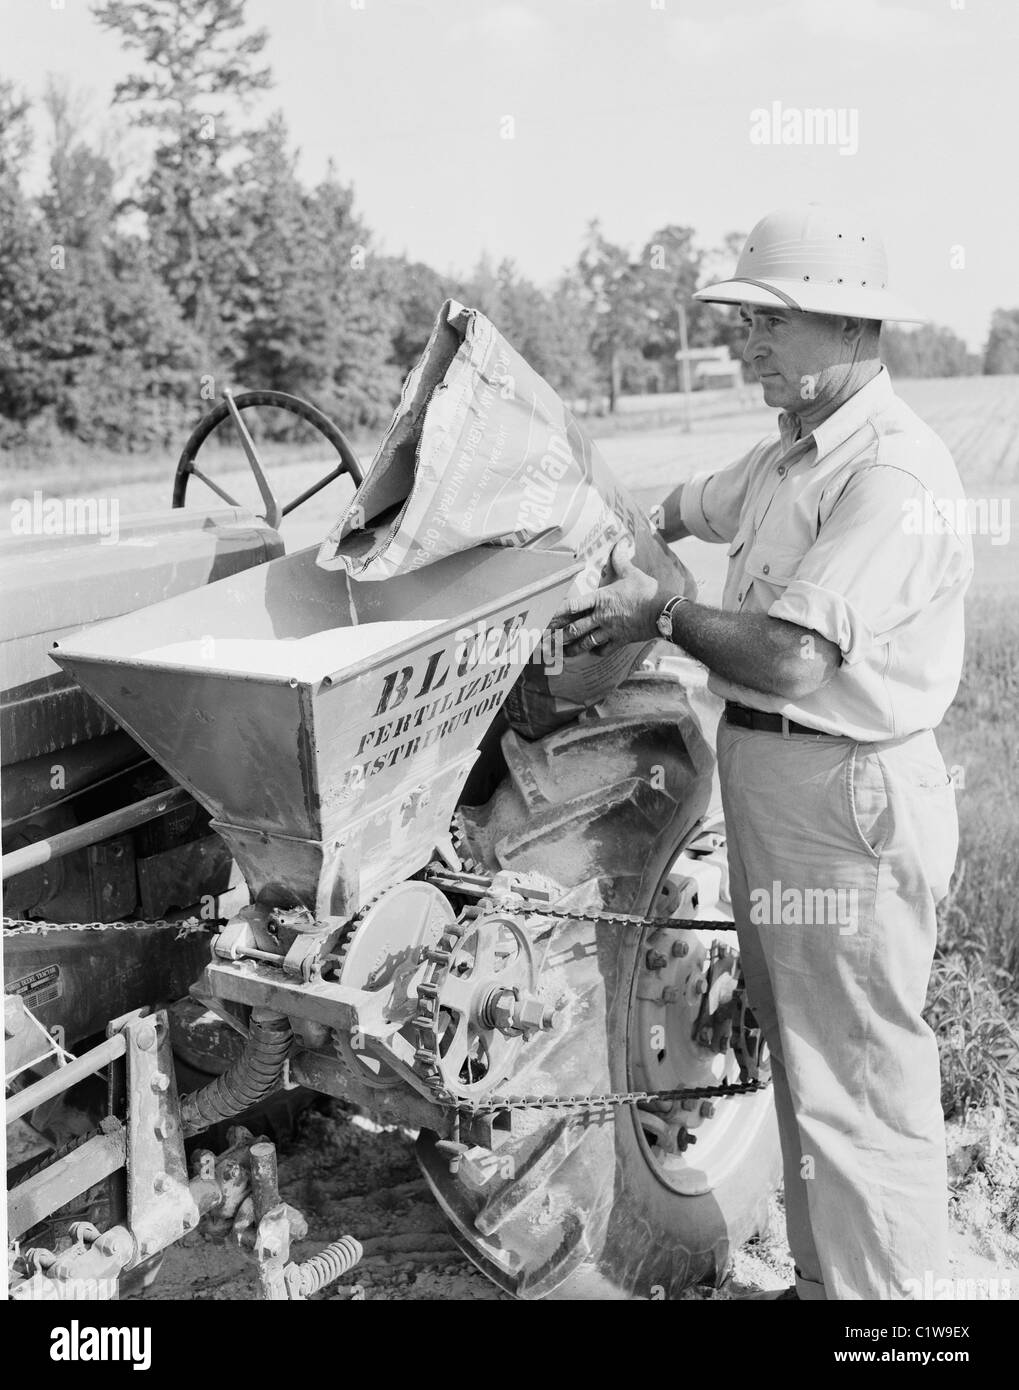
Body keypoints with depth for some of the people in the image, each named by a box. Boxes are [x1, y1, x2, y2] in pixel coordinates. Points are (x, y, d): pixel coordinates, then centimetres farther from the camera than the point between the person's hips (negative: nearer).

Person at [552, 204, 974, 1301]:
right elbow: (691, 507, 32)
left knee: (855, 1076, 1)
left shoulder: (894, 478, -20)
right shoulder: (791, 451, 12)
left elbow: (790, 658, -28)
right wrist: (615, 545, 19)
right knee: (802, 1055, 20)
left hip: (848, 797, -10)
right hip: (770, 777, 10)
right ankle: (822, 1278, 36)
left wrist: (659, 613, -14)